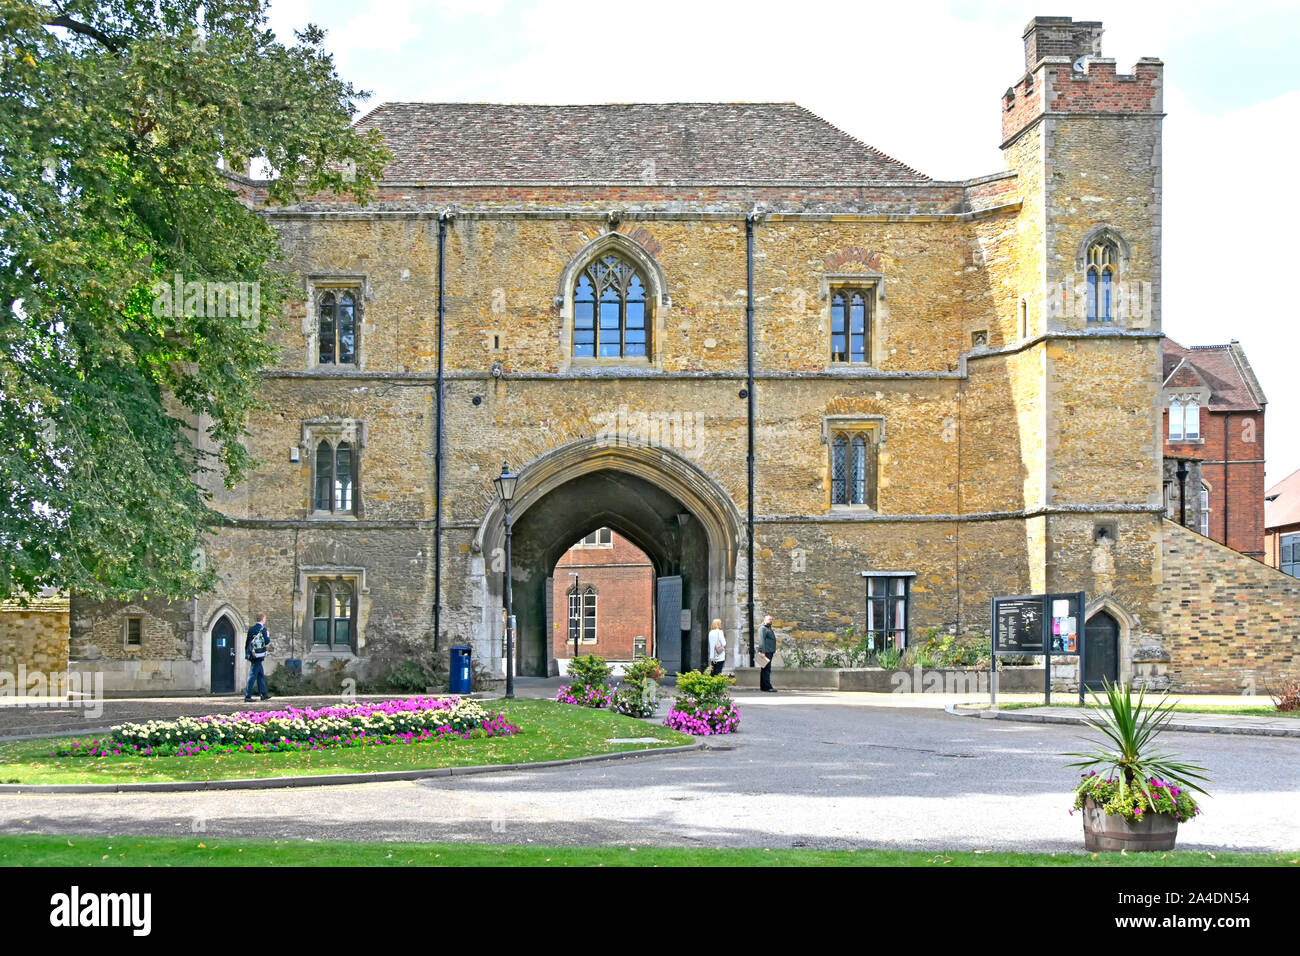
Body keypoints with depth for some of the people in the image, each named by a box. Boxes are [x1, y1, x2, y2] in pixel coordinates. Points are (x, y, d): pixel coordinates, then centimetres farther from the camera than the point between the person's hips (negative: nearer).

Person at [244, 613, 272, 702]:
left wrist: (247, 654, 21)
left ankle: (263, 694, 20)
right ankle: (247, 696, -8)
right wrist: (268, 635, 7)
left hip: (251, 654, 8)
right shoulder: (262, 629, -10)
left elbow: (247, 642, 15)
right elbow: (267, 642, -12)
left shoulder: (251, 629, 11)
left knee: (261, 675, 16)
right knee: (253, 675, -7)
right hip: (258, 656, -8)